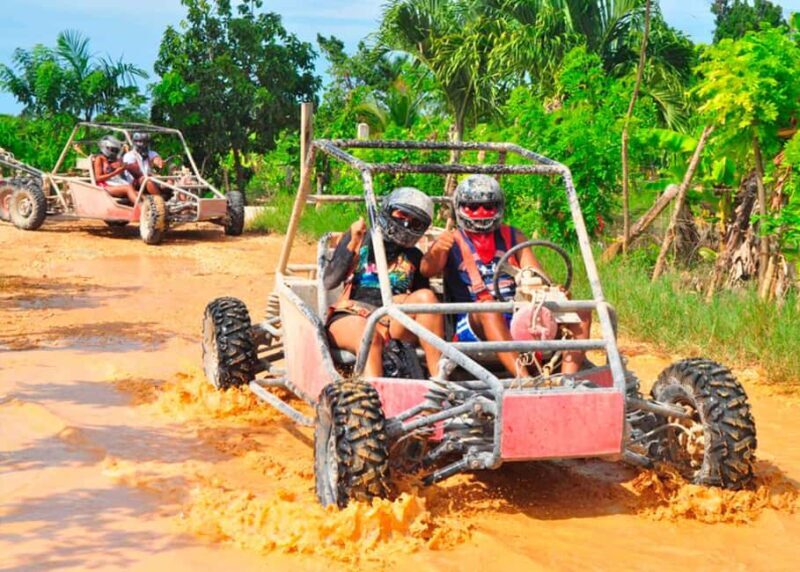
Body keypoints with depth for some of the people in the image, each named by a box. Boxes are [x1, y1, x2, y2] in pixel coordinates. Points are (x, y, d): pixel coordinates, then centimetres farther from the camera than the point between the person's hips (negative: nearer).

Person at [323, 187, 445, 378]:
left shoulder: (414, 257, 19)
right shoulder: (360, 240, 12)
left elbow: (424, 303, 15)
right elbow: (329, 282, 0)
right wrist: (353, 245, -8)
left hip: (394, 323, 3)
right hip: (351, 317, -3)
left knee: (425, 296, -25)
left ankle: (439, 378, -30)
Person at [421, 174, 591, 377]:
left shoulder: (512, 237, 20)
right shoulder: (451, 241, 8)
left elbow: (536, 275, 10)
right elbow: (428, 269, -11)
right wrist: (436, 250, -35)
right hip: (472, 324, -4)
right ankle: (524, 379, -53)